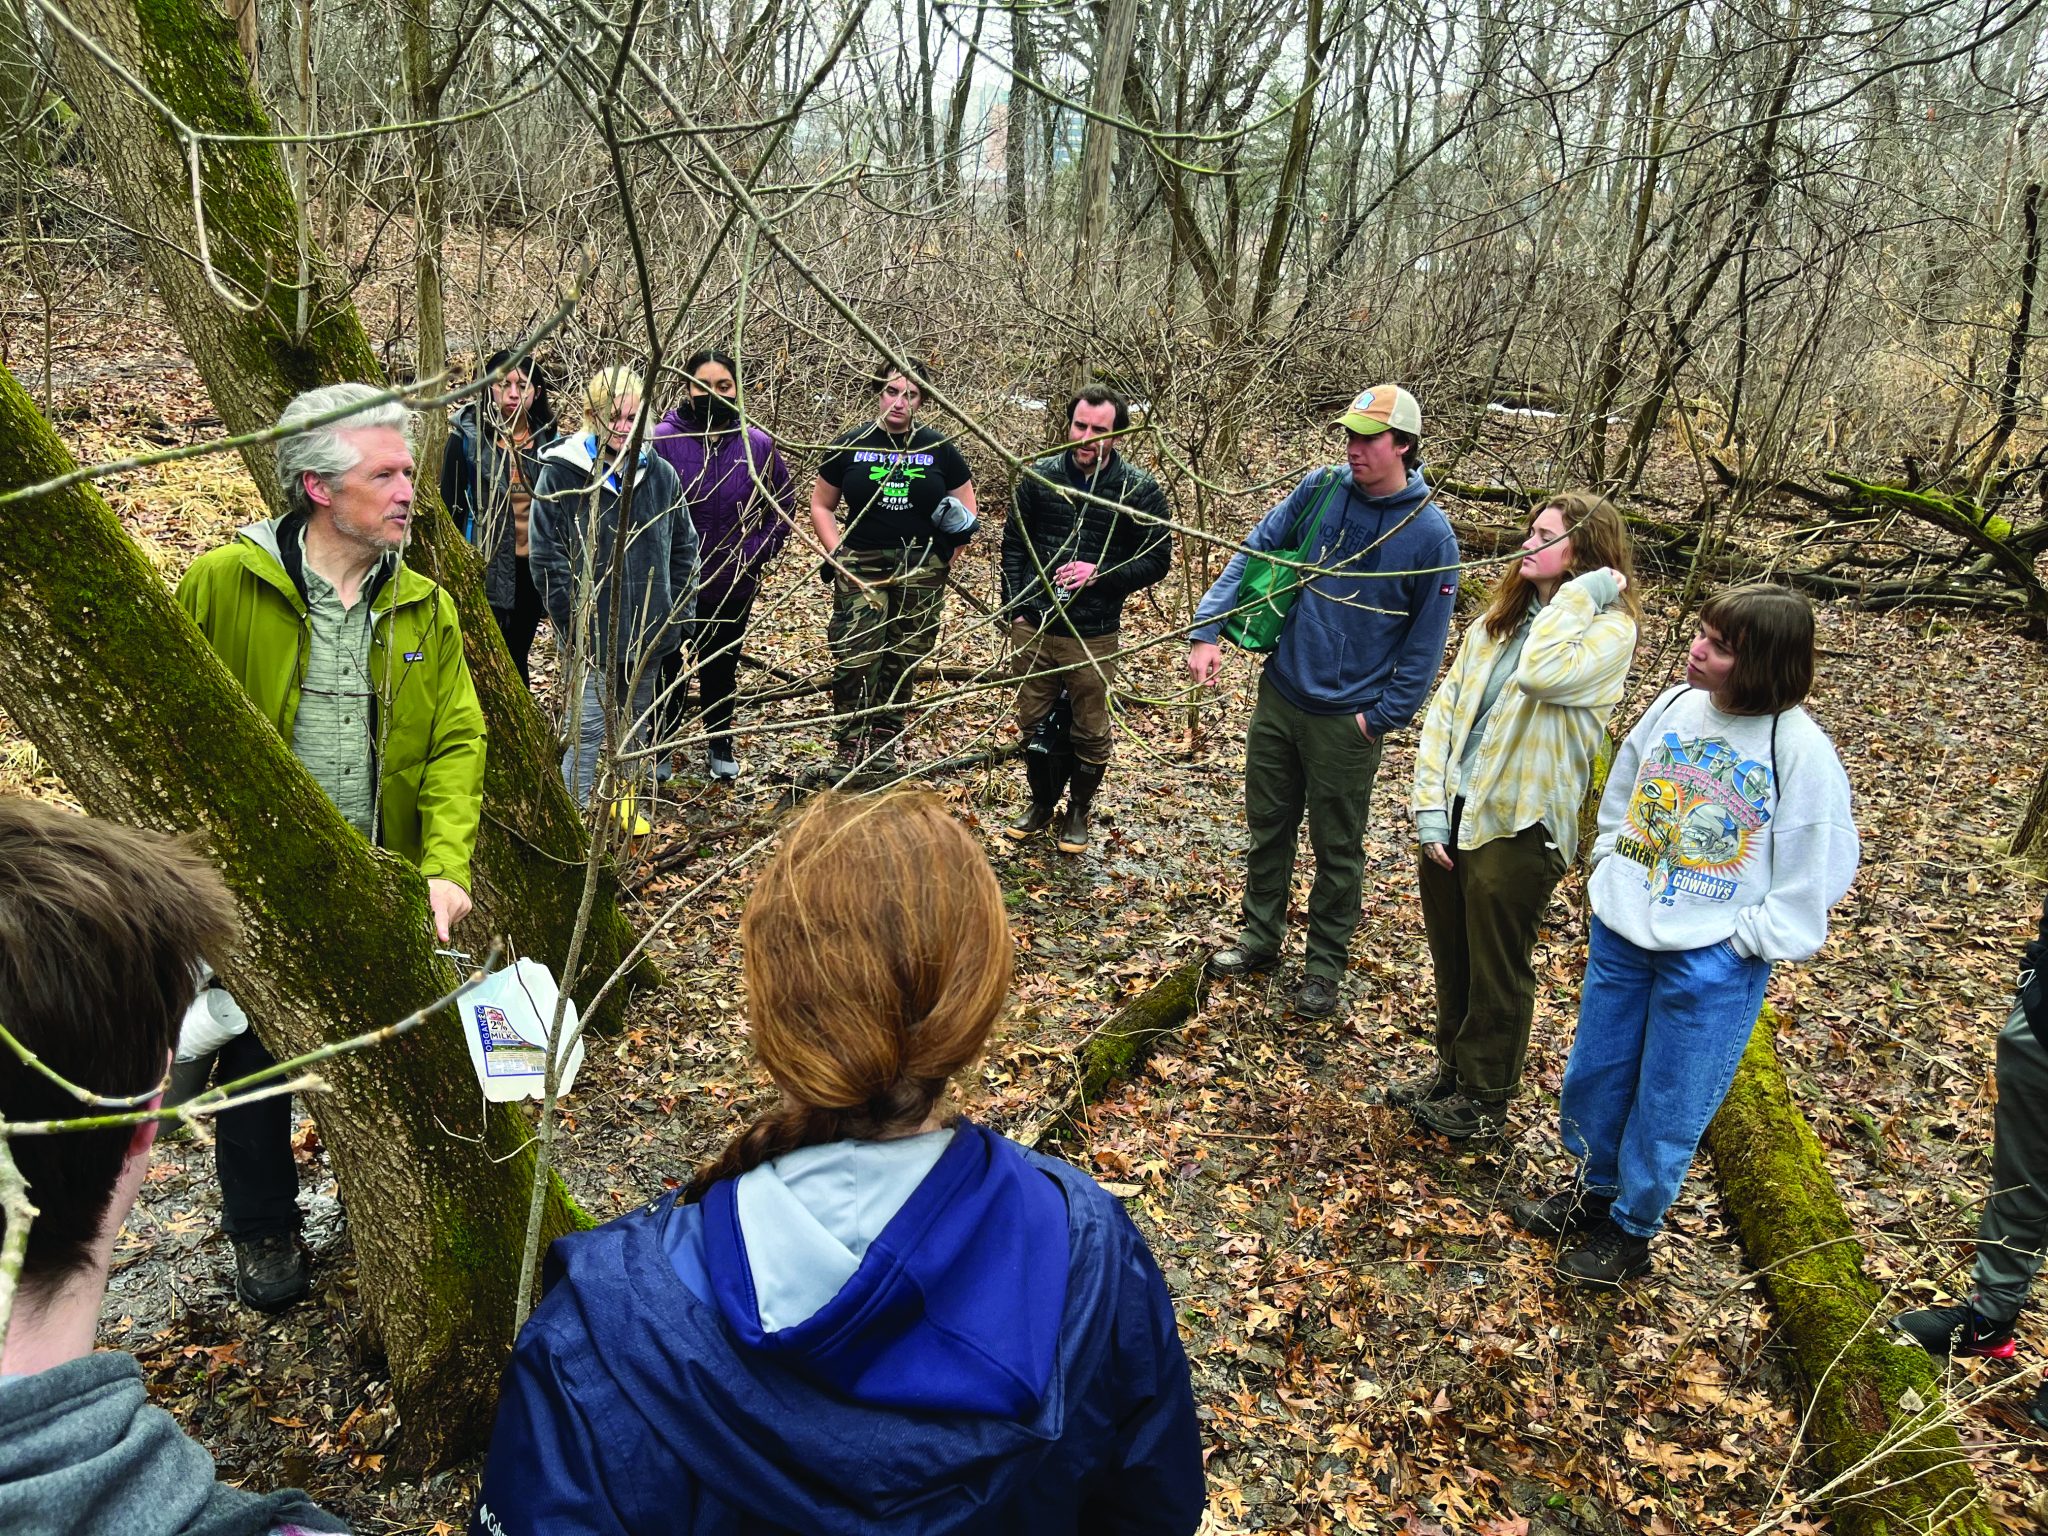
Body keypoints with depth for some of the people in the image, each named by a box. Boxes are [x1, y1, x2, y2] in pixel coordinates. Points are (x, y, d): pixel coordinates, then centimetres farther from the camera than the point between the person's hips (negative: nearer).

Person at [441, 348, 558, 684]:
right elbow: (450, 504, -1)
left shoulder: (547, 438, 6)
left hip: (531, 565, 4)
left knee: (518, 656, 15)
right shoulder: (467, 435, -4)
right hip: (487, 565, -4)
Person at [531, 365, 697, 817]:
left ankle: (625, 804, 34)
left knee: (636, 724, 17)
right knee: (588, 729, -5)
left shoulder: (660, 474, 3)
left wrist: (679, 611, 5)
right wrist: (573, 623, -12)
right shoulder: (561, 473, -8)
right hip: (590, 633, -4)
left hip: (649, 632, 4)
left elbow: (684, 546, 11)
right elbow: (546, 557, -7)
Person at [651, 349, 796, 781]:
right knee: (667, 667, 11)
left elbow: (784, 506, 5)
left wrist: (757, 552, -4)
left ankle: (721, 744, 37)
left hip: (734, 586, 2)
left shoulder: (758, 445, -7)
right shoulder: (663, 440, -14)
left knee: (722, 667, 19)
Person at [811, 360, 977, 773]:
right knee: (853, 662, -11)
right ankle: (847, 755, -4)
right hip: (861, 570, -1)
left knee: (902, 665, 7)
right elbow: (821, 505, 12)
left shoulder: (939, 448, 5)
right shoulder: (850, 444, 4)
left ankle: (884, 750, 20)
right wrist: (836, 553, -1)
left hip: (921, 574, 1)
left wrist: (945, 554, -1)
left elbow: (967, 510, 12)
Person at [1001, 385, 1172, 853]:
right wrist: (1015, 607, 1)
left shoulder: (1140, 490, -7)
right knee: (1033, 723, 15)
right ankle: (1042, 802, 35)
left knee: (1091, 734, 9)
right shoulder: (1039, 476, 0)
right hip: (1032, 628, 3)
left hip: (1093, 636, -2)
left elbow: (1157, 560, -3)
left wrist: (1100, 574, -17)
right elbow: (1013, 542, 9)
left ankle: (1078, 811, 30)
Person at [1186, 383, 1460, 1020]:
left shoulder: (1430, 533, -11)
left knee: (1337, 849, 10)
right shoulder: (1320, 490, -2)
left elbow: (1425, 641, -7)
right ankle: (1259, 938, 36)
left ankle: (1325, 967, 27)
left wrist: (1383, 716, -11)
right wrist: (1207, 629, -13)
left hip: (1347, 721, -4)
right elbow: (1252, 553, -1)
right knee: (1267, 826, 17)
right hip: (1279, 696, 4)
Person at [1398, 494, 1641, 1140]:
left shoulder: (1609, 630, -12)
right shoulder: (1500, 616, 8)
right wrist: (1430, 808, -4)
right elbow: (1444, 707, 4)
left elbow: (1542, 672, -34)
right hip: (1453, 814, 6)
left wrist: (1582, 593, -21)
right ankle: (1452, 1068, 41)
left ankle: (1485, 1098, 29)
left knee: (1497, 971, 11)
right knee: (1450, 958, 21)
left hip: (1517, 826, -6)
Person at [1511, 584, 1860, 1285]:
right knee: (1593, 1075, 18)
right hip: (1619, 934, 5)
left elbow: (1819, 870, -12)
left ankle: (1632, 1226, 31)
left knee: (1669, 1102, 10)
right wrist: (1611, 867, 7)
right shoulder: (1673, 706, -3)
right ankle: (1595, 1188, 42)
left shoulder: (1801, 752, -18)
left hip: (1713, 963, -5)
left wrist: (1744, 936, -13)